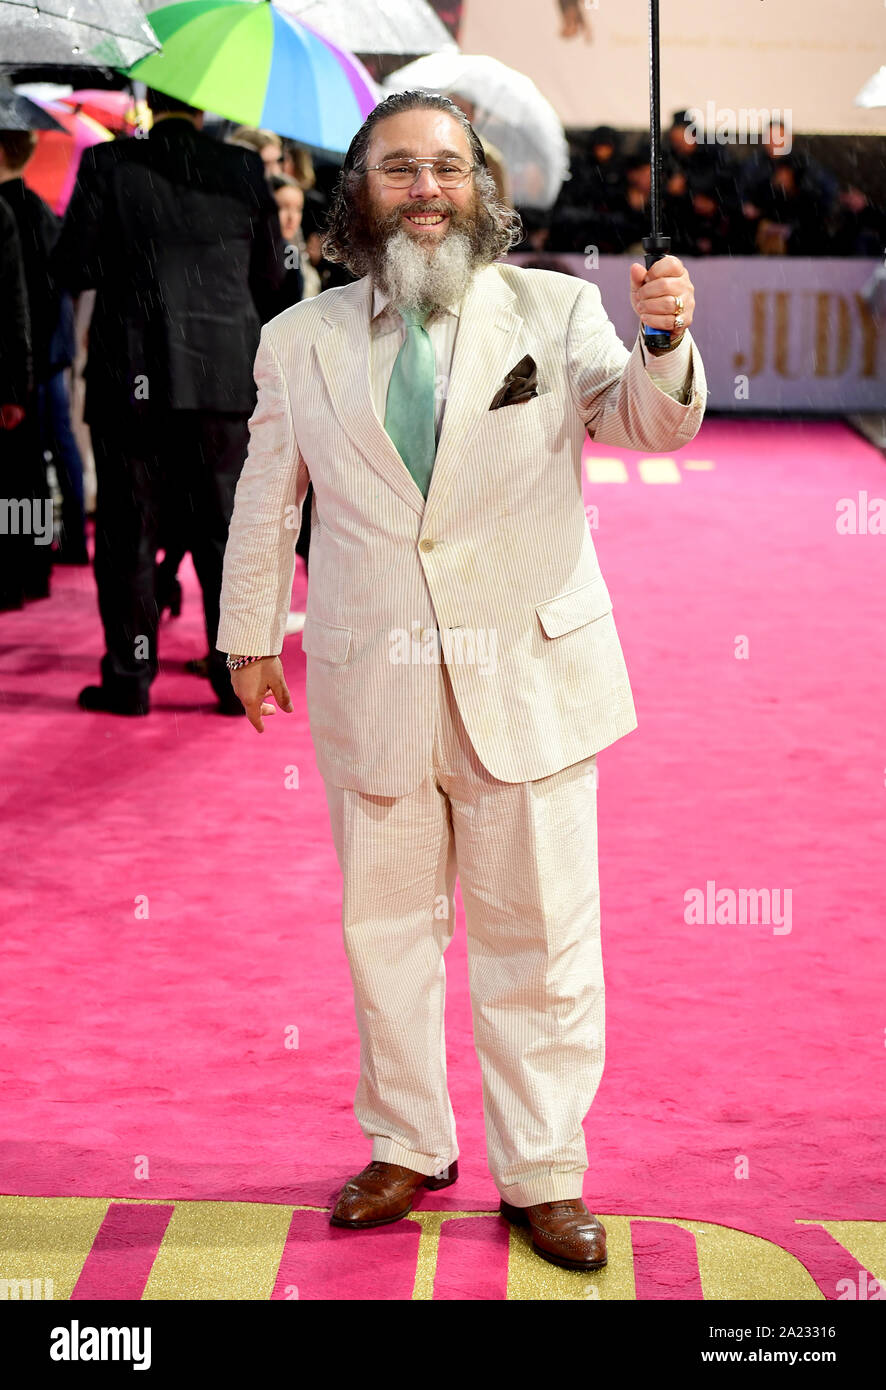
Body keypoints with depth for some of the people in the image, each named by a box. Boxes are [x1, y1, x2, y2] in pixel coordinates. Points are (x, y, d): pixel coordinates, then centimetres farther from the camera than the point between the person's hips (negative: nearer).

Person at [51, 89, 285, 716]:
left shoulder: (107, 165, -5)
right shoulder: (245, 169, 0)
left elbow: (73, 267, -6)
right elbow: (271, 276, 6)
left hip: (131, 379, -1)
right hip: (225, 376, 1)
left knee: (128, 530, 7)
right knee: (225, 529, 10)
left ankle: (130, 676, 9)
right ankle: (237, 674, 11)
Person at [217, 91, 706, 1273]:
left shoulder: (555, 311, -1)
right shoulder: (300, 343, 4)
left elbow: (650, 424, -15)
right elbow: (268, 500, 13)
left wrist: (664, 347, -36)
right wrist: (250, 638, 17)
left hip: (529, 677, -2)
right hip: (372, 687, 2)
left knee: (540, 939, 5)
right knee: (386, 929, 14)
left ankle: (543, 1176, 18)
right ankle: (408, 1148, 31)